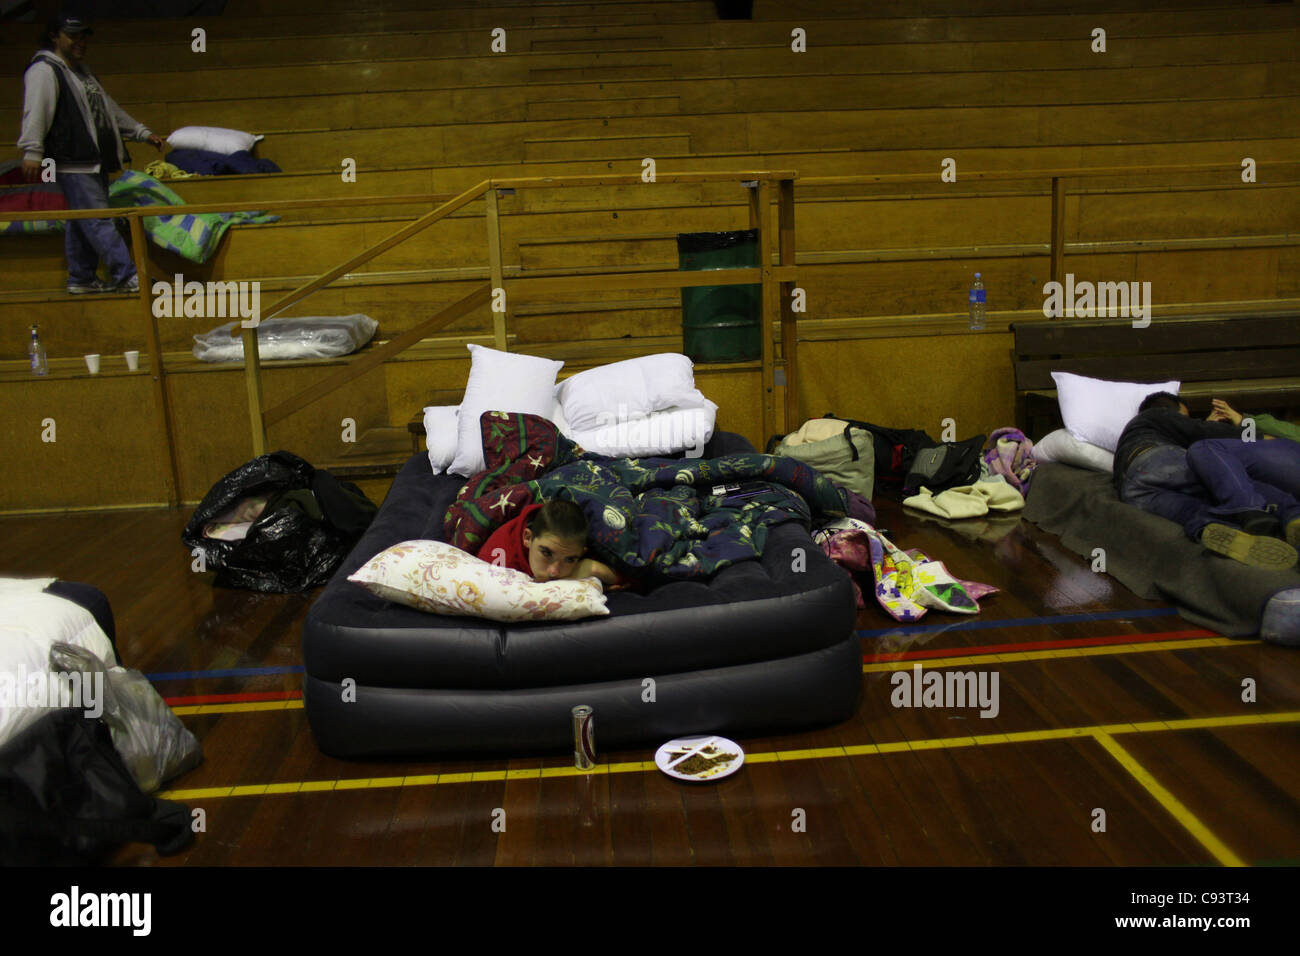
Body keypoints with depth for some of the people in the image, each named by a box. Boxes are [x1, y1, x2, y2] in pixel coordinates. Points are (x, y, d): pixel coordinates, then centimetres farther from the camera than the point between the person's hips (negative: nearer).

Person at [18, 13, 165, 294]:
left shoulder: (83, 72, 24)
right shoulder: (44, 70, -6)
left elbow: (109, 109, 33)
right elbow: (36, 112, -17)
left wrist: (142, 133, 34)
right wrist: (32, 151, -27)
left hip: (95, 163, 9)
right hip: (73, 165, -9)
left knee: (82, 224, 11)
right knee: (98, 222, -11)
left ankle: (82, 279, 16)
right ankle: (128, 276, -14)